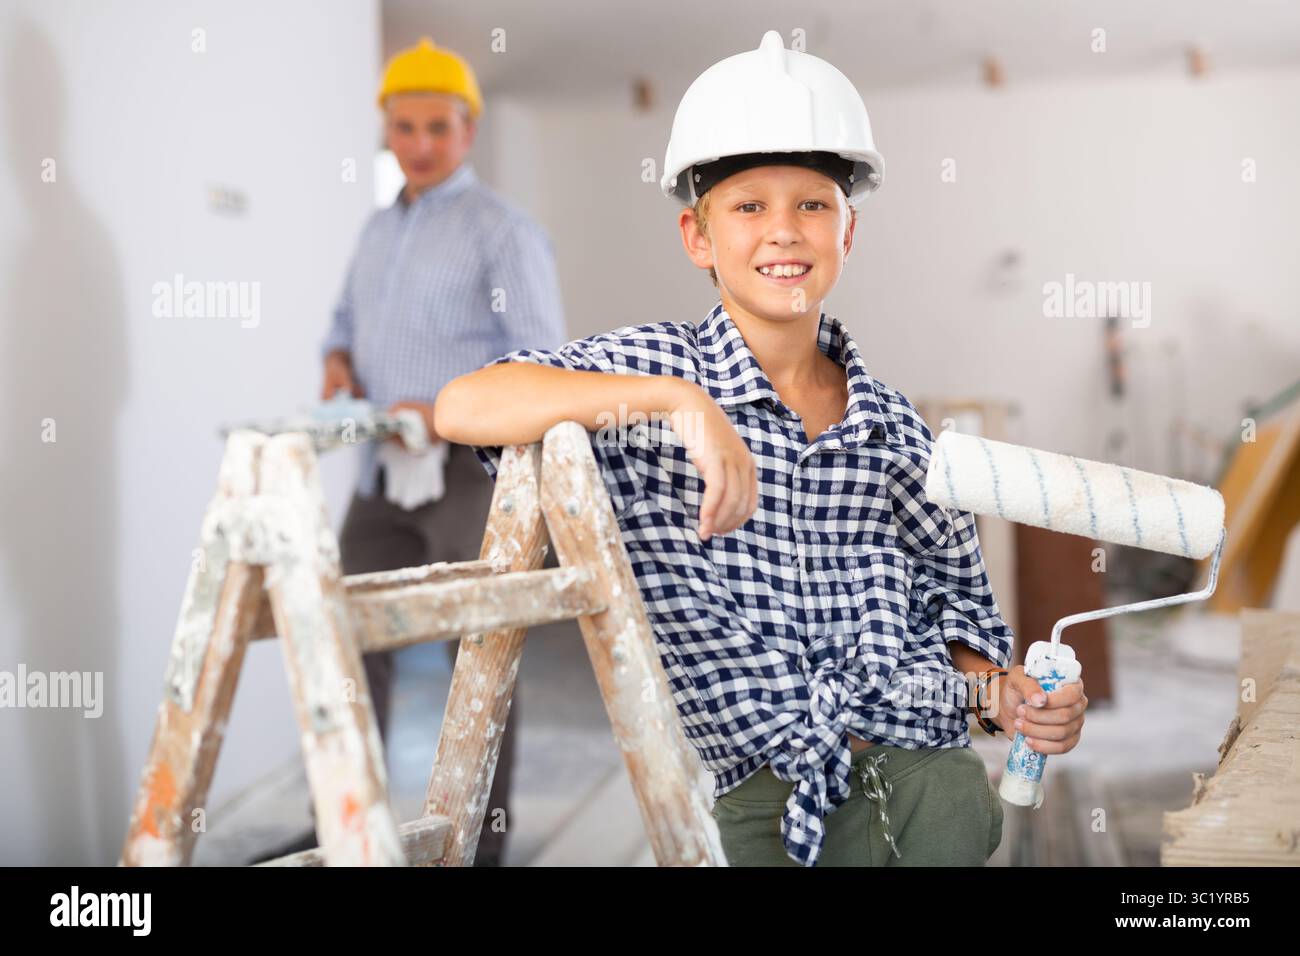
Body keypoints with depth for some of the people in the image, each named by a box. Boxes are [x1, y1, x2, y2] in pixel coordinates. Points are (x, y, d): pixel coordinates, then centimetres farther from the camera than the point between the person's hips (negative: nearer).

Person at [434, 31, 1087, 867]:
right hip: (760, 799, -4)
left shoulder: (898, 430, 9)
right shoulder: (656, 371, -2)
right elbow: (464, 408, -18)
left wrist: (1003, 696, -4)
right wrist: (677, 400, -25)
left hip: (929, 776, 4)